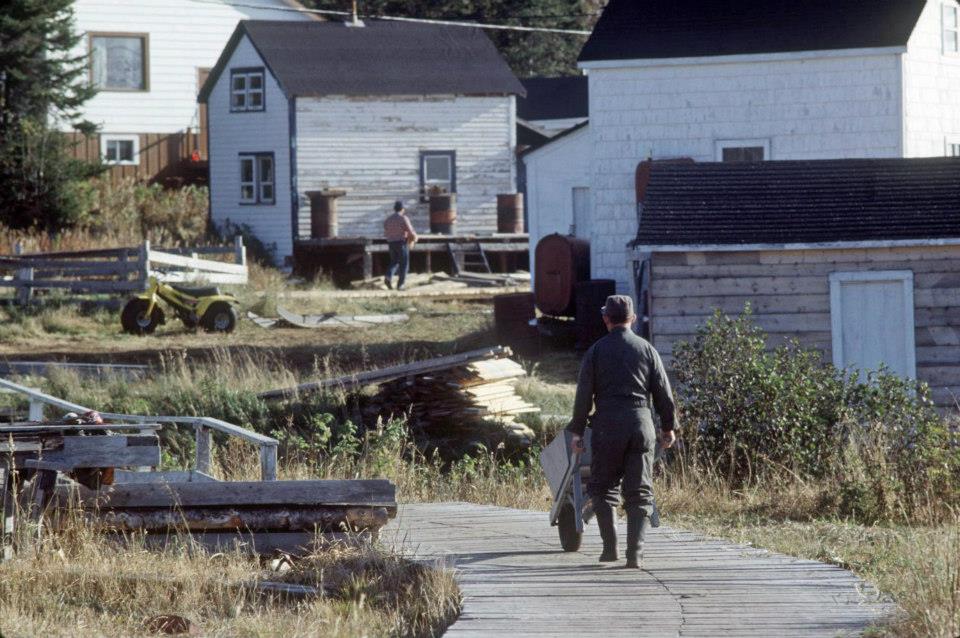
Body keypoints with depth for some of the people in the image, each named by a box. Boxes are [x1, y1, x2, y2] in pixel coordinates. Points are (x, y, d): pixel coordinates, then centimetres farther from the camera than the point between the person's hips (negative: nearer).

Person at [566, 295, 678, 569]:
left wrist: (577, 430, 5)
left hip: (607, 425, -2)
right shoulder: (647, 350, 6)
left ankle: (610, 546, 4)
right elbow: (664, 394, 7)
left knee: (602, 487, 12)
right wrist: (669, 427, 18)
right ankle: (635, 552, -6)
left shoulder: (596, 352, 1)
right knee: (639, 493, 4)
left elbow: (584, 395, -1)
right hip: (641, 423, 2)